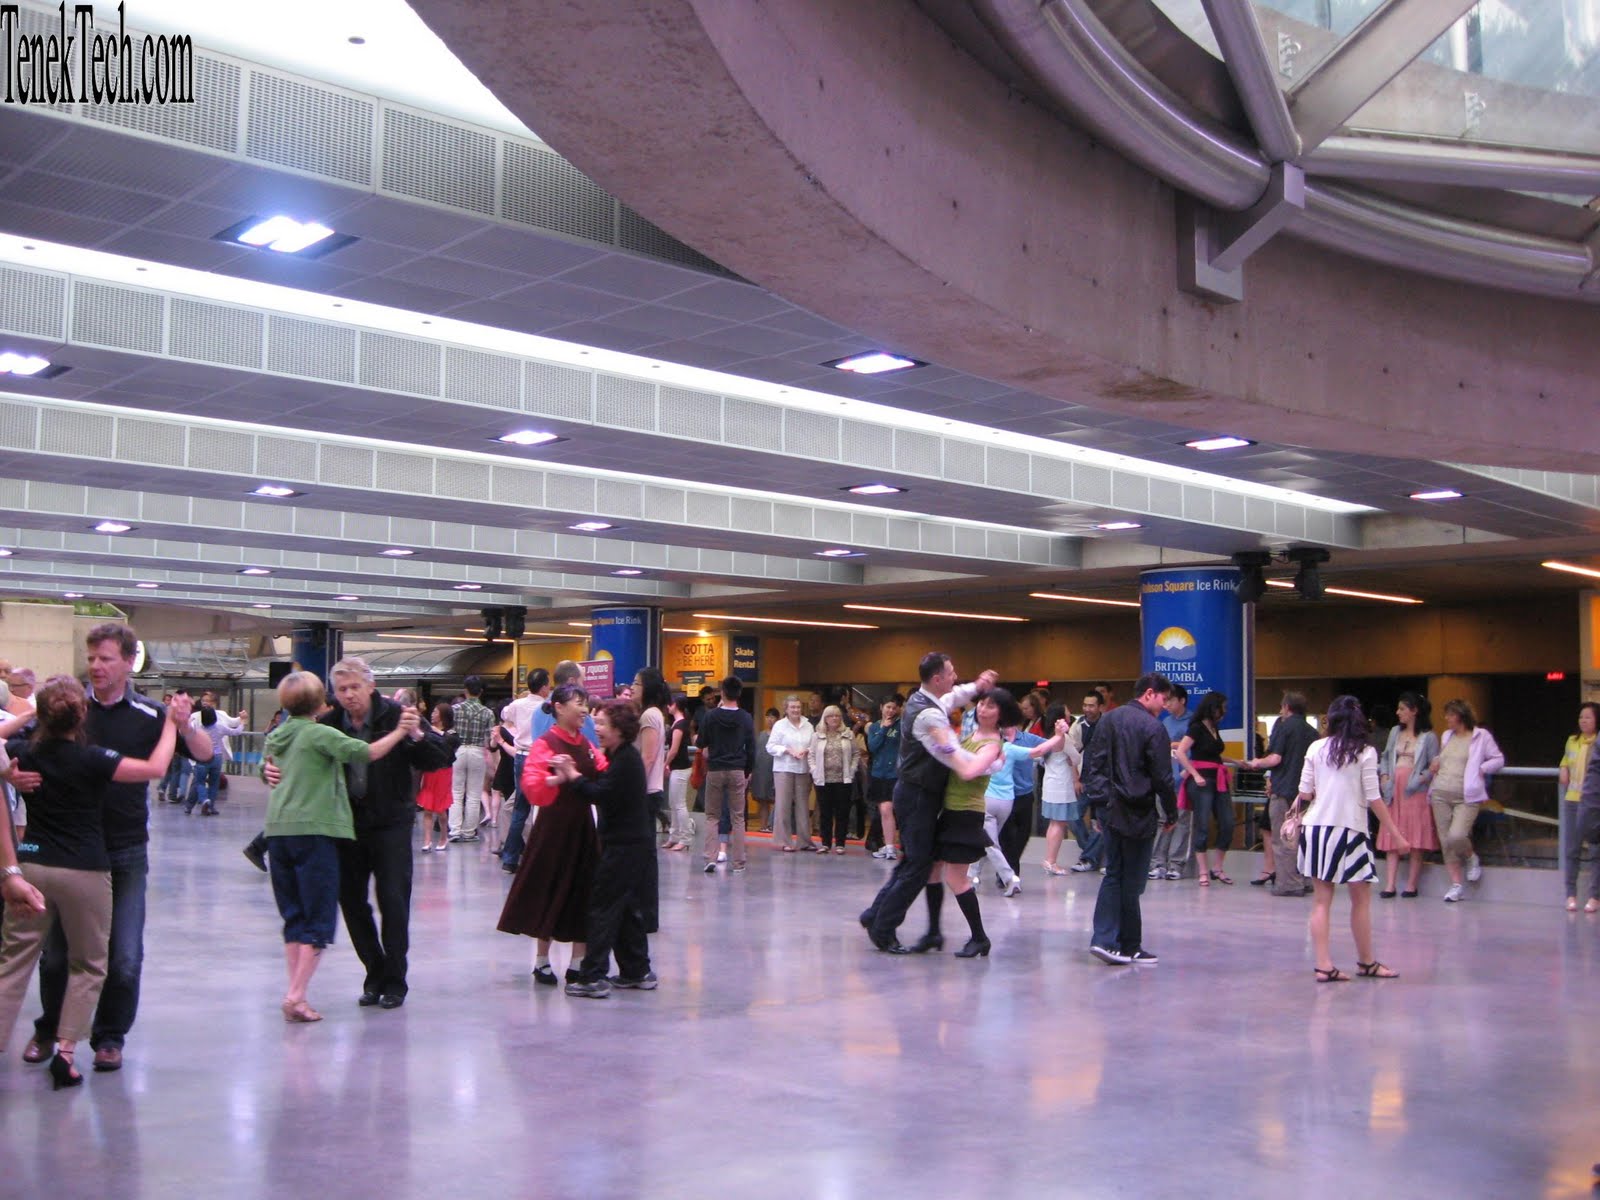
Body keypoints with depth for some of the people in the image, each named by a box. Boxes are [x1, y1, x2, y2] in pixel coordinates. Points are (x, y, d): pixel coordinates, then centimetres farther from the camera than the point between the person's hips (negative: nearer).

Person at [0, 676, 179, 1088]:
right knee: (88, 965, 12)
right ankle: (65, 1051, 4)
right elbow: (156, 768, -10)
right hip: (84, 872, -3)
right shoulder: (92, 760, -14)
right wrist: (172, 723, 0)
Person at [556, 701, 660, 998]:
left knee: (603, 906, -7)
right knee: (628, 909, 15)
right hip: (635, 843, 10)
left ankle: (593, 977, -6)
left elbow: (599, 794, -23)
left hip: (624, 846, -10)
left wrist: (572, 775, -13)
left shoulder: (626, 760, -16)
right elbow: (604, 790, 9)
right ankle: (637, 972, 22)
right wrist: (573, 775, -3)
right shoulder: (622, 756, 14)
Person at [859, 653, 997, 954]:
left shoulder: (921, 699, 8)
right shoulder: (928, 715, -24)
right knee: (918, 866, -3)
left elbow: (952, 698, 30)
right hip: (918, 796, -10)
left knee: (913, 860, 17)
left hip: (916, 793, 10)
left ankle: (875, 915, 23)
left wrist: (976, 687, 14)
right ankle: (883, 930, 5)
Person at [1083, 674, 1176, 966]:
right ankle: (1129, 947, 11)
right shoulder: (1152, 727, -12)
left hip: (1107, 807, 6)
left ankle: (1104, 939, 1)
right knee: (1131, 881, 2)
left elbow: (1093, 764, 11)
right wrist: (1171, 813, 2)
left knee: (1114, 874, 11)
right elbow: (1162, 777, -11)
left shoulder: (1108, 719, 10)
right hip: (1136, 813, -6)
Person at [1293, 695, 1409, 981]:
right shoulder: (1365, 753, -4)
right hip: (1349, 830, -3)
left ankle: (1324, 965, 2)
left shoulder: (1316, 748, 3)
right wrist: (1395, 834, 0)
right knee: (1361, 899, 12)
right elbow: (1374, 798, -6)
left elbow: (1305, 792, 4)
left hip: (1315, 828, 3)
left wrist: (1298, 806, 27)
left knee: (1321, 899, 5)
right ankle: (1366, 962, 23)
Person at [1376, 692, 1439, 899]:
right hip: (1394, 791, 5)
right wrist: (1384, 777, 5)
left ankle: (1411, 886, 3)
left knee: (1415, 842, -2)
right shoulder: (1395, 732, 14)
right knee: (1392, 840, 1)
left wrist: (1420, 779, -16)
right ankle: (1389, 886, 0)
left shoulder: (1428, 737, -2)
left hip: (1416, 792, -5)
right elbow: (1385, 757, 20)